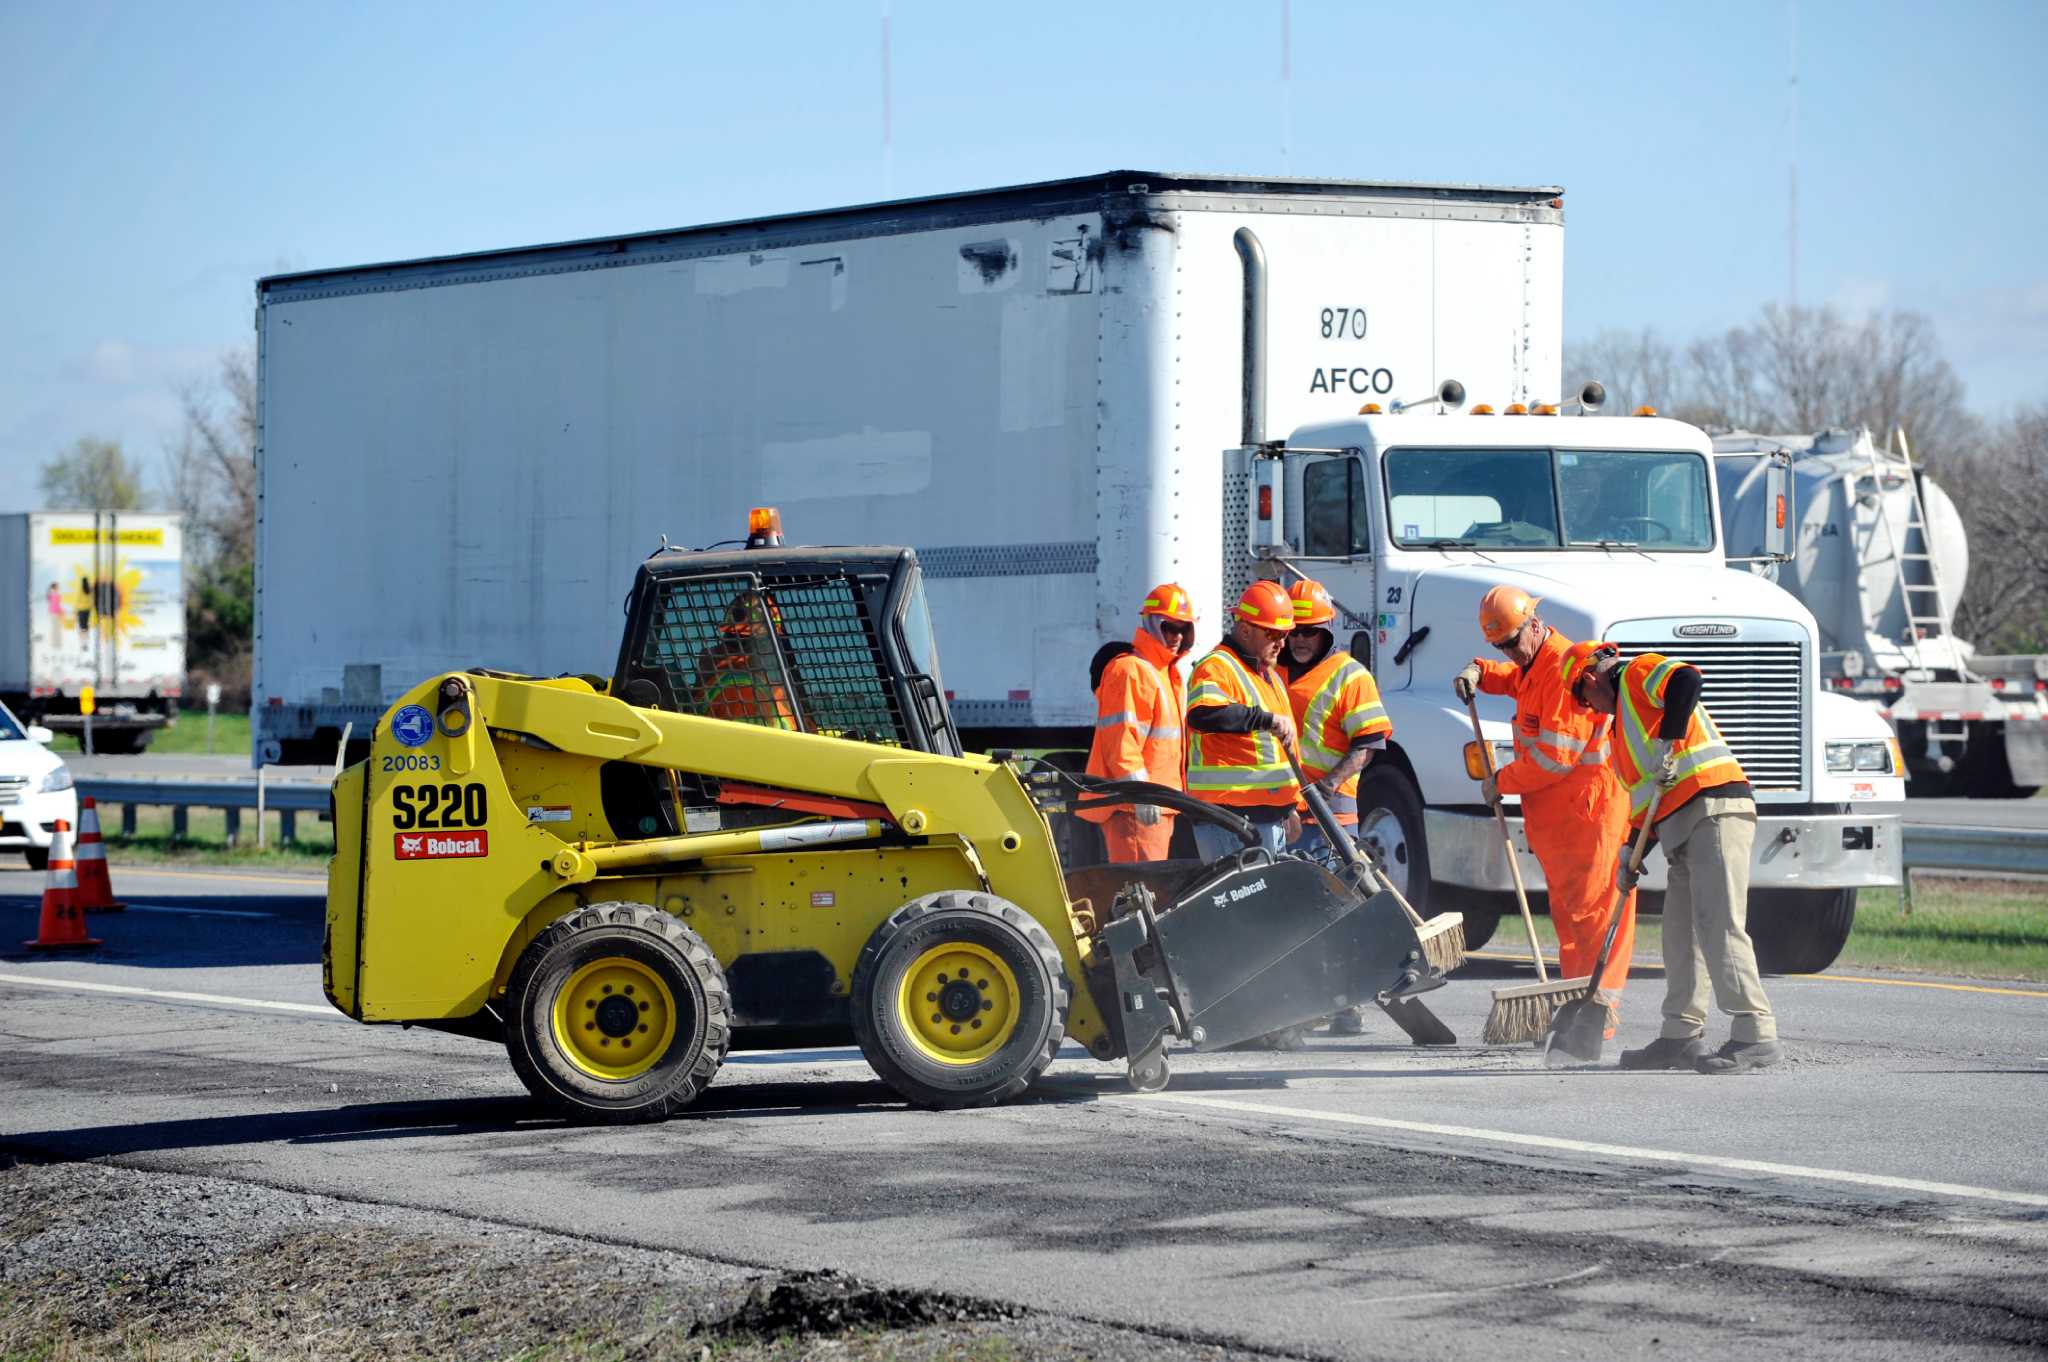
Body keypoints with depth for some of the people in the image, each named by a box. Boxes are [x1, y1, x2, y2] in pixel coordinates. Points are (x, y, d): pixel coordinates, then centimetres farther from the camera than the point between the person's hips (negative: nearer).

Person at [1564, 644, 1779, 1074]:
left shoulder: (1640, 672, 5)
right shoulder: (1623, 716, 31)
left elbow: (1687, 680, -20)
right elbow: (1651, 801, 30)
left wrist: (1668, 743, -22)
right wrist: (1631, 854, 21)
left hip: (1716, 810, -11)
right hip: (1686, 828, 11)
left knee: (1719, 926, -16)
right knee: (1681, 933, 13)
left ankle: (1755, 1035, -21)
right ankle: (1682, 1036, 20)